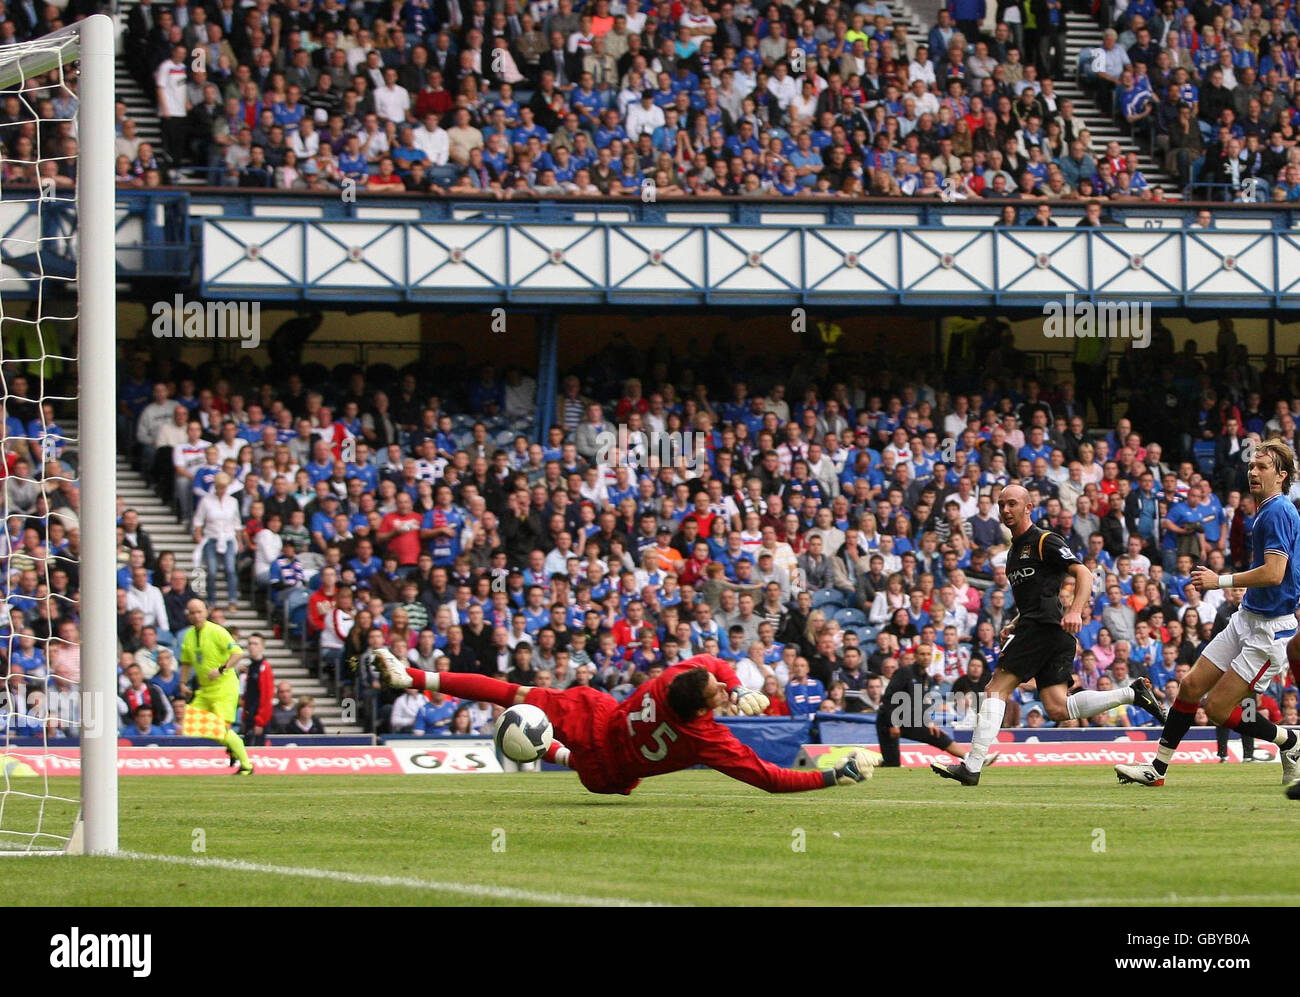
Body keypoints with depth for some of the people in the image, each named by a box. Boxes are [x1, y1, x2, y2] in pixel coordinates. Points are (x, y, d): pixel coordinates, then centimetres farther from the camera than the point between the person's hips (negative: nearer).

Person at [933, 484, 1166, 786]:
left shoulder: (1045, 541, -2)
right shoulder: (1014, 550, 26)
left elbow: (1084, 575, -11)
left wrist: (1075, 612, -26)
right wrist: (1014, 625, 18)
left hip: (1045, 624, -10)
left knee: (995, 690, -11)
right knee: (1058, 709, -1)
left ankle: (972, 766, -14)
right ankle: (1133, 693, -1)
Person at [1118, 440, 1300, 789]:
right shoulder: (1266, 512, 13)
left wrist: (1220, 581, -22)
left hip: (1270, 629, -10)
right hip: (1246, 619, 10)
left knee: (1218, 709, -9)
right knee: (1191, 686, 6)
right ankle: (1157, 767, 14)